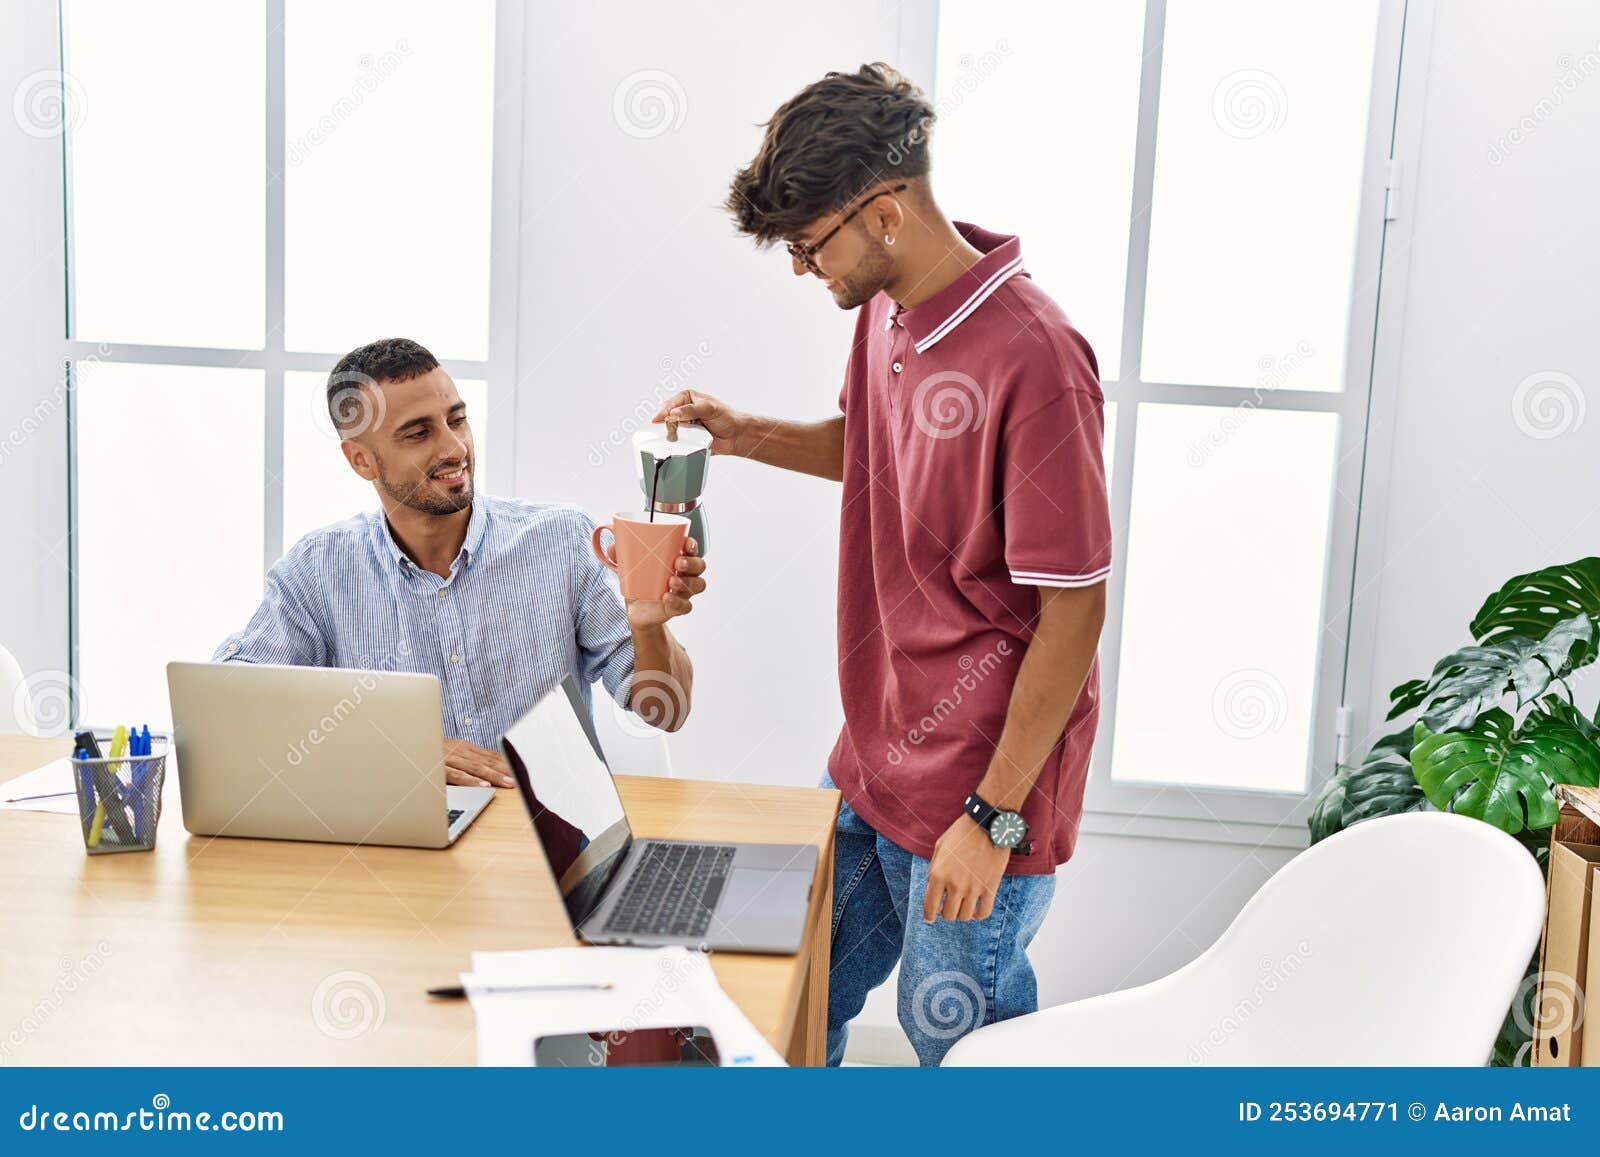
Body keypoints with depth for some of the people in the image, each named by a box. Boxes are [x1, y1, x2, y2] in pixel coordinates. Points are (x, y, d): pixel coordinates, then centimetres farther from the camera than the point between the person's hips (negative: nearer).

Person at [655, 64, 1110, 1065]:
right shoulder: (886, 311, 2)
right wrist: (744, 436, 4)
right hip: (873, 756, 8)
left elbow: (1073, 610, -21)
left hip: (980, 780, -8)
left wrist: (993, 816, -18)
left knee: (957, 1032, 11)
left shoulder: (1032, 358, -25)